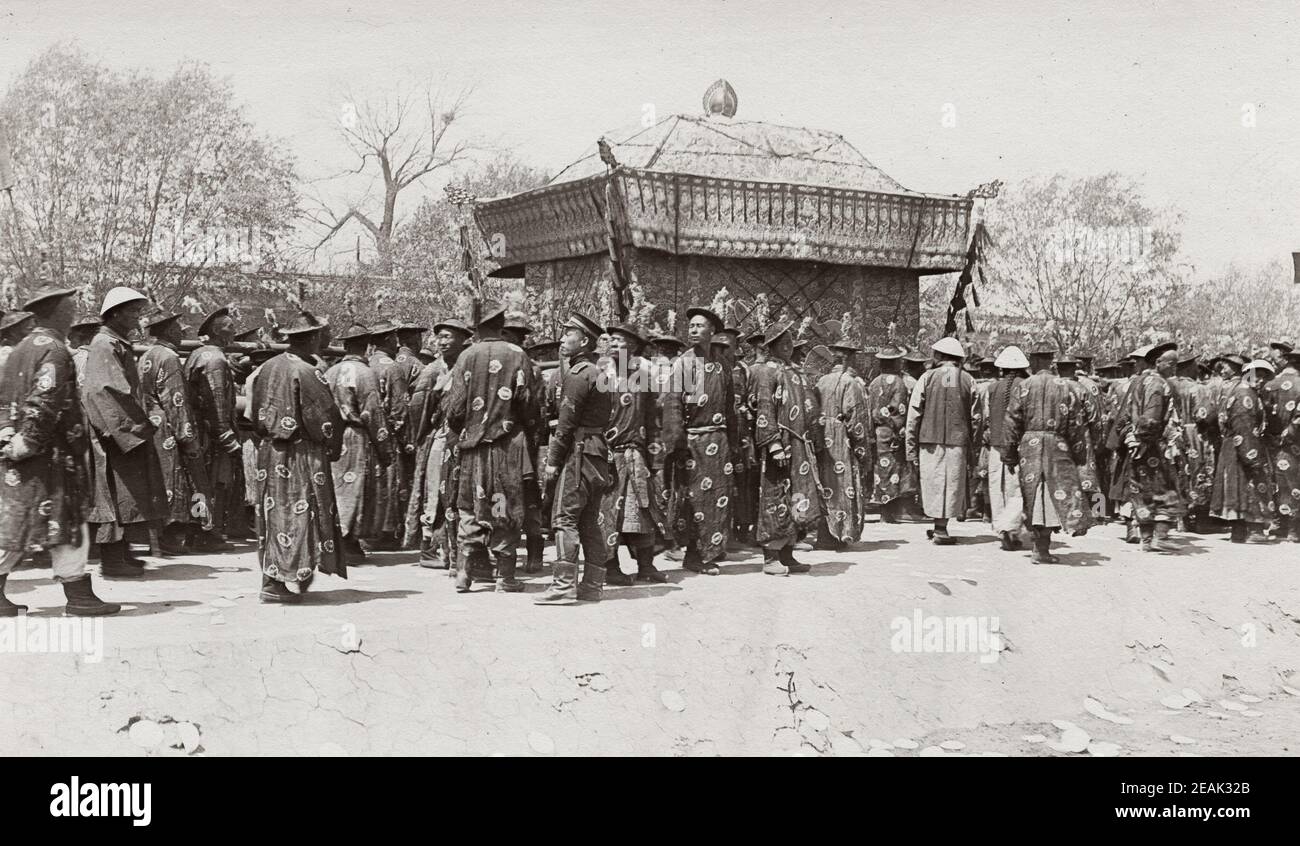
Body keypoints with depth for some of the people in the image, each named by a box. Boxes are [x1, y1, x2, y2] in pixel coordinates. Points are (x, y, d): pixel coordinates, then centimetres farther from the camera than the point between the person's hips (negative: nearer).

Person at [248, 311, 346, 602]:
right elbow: (327, 418, -15)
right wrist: (333, 448, 0)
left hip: (269, 452, 7)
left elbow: (253, 412, 12)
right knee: (303, 512, 2)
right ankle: (302, 575, 2)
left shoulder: (266, 368, 6)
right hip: (302, 456, -7)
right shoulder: (307, 373, -16)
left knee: (273, 513, 13)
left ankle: (271, 580, 17)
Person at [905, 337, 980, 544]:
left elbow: (914, 414, -1)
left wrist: (911, 447, 3)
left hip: (930, 440, 0)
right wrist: (972, 449, 8)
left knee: (933, 483, 9)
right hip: (957, 441, 0)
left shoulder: (927, 378, 0)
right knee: (952, 484, 6)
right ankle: (940, 528, 5)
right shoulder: (967, 380, 4)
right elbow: (975, 417, 3)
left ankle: (939, 527, 14)